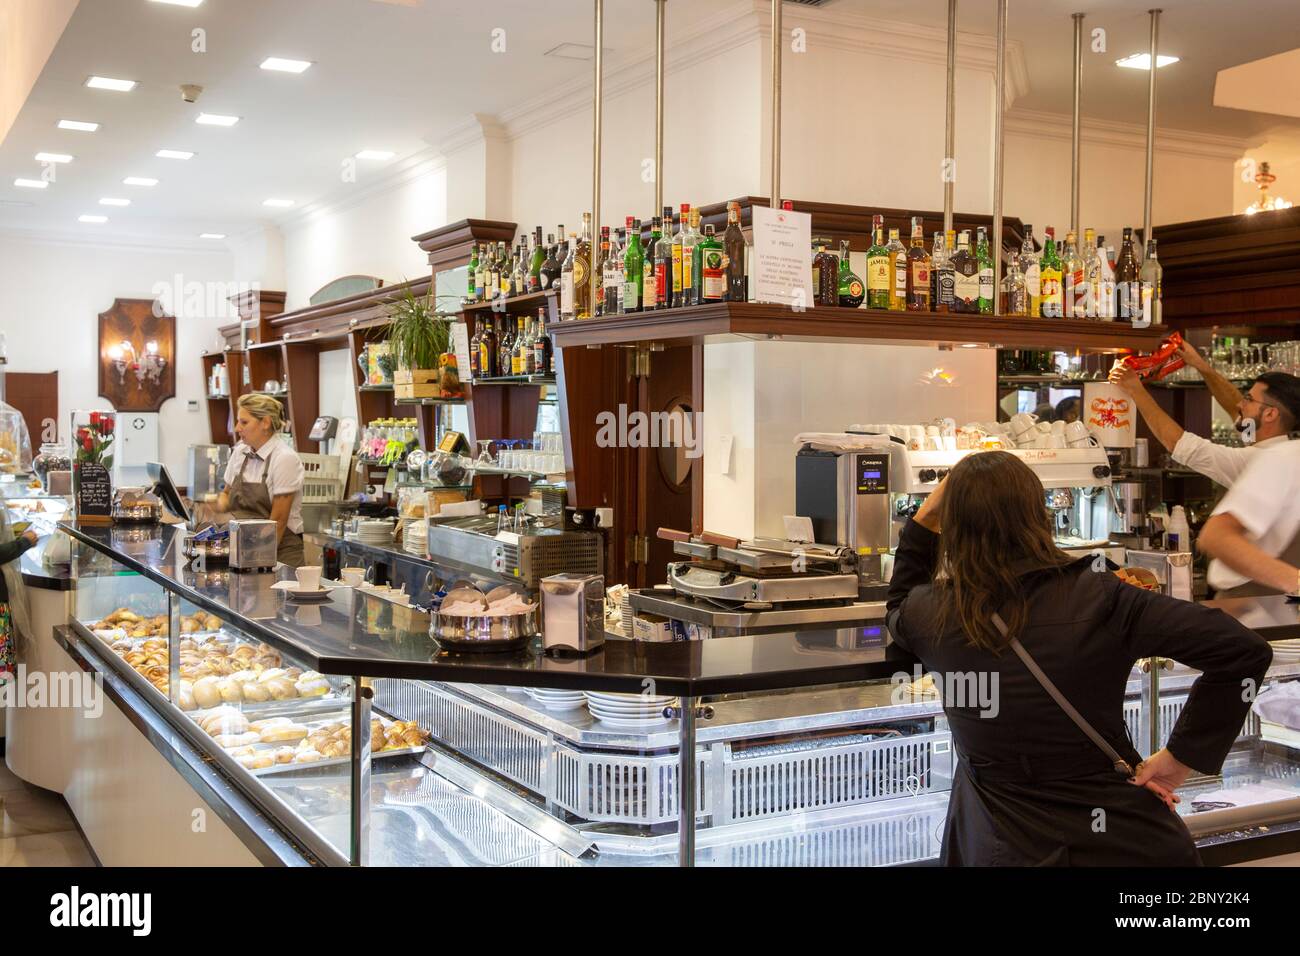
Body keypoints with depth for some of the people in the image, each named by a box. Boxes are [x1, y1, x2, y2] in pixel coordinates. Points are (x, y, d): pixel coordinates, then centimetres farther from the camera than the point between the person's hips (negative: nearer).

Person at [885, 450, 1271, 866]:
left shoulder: (932, 615, -11)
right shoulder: (1098, 601, -18)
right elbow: (1246, 650, -17)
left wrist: (924, 518, 11)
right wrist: (1182, 755, -9)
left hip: (1002, 847, 0)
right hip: (1126, 841, 0)